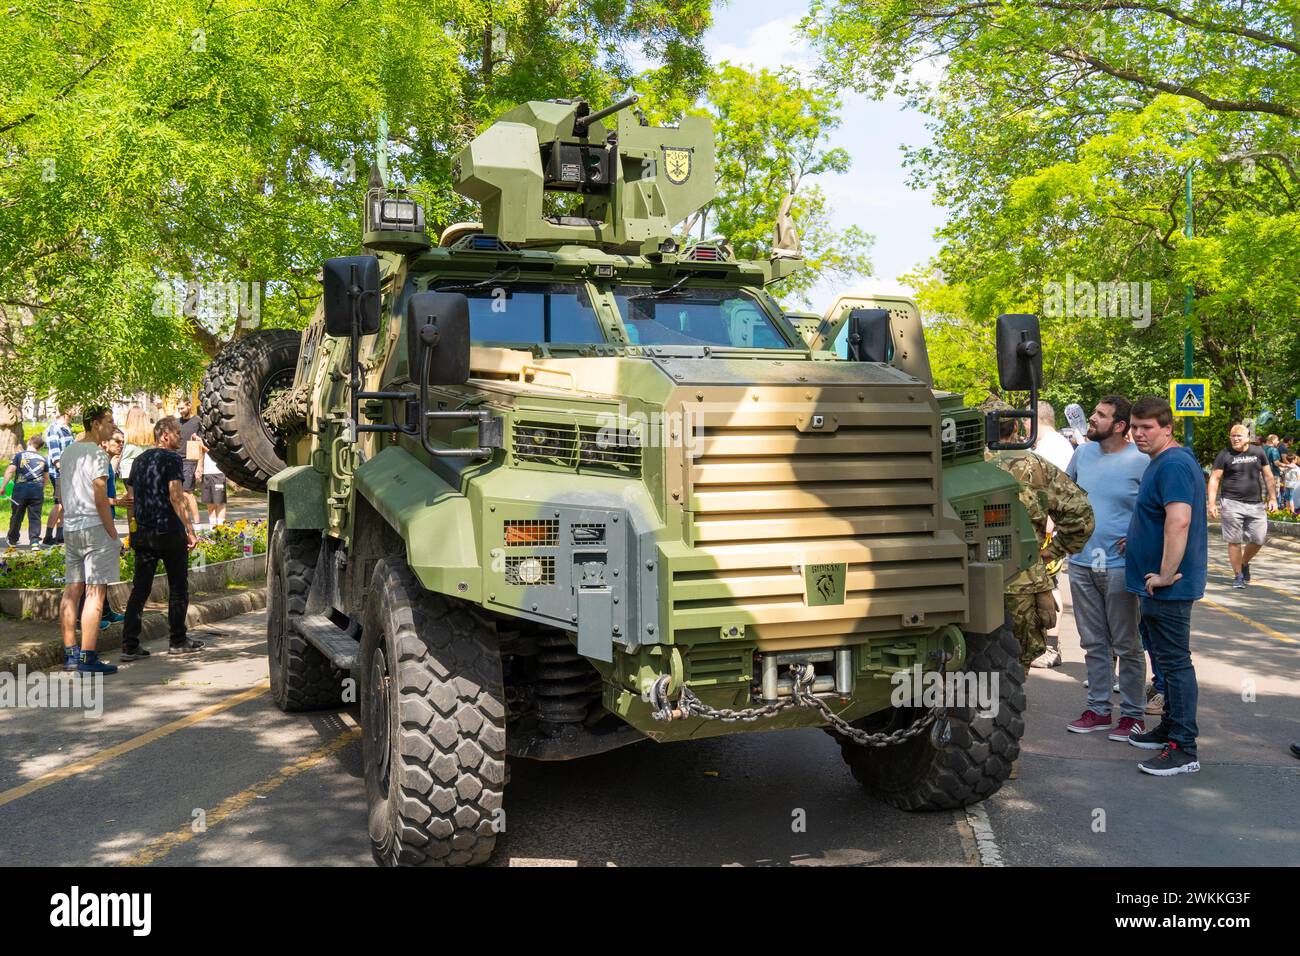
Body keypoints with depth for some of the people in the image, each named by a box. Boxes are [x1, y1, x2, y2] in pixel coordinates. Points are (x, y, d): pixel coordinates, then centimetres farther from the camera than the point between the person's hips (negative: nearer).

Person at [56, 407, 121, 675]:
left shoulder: (67, 452, 14)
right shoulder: (97, 455, -12)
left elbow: (78, 494, 18)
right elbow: (100, 501, -15)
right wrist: (113, 535, -10)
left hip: (70, 527, 9)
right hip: (95, 526, -9)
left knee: (72, 590, 11)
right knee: (95, 592, -6)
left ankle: (70, 654, 16)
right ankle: (87, 657, -6)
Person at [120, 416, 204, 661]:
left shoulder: (139, 460, 14)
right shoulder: (171, 458, -8)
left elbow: (132, 497, 17)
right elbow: (176, 496, -16)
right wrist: (190, 530, -15)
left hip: (142, 533, 6)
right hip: (169, 531, -6)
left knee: (139, 589, 6)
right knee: (178, 587, 7)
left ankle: (129, 645, 2)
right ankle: (177, 641, 14)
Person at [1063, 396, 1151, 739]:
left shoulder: (1140, 462, -11)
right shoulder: (1083, 453, 6)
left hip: (1119, 566, -5)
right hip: (1081, 563, 6)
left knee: (1126, 645, 4)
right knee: (1093, 643, 14)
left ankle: (1132, 714, 16)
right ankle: (1098, 710, 24)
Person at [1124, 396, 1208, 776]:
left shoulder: (1174, 464, -19)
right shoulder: (1162, 462, 15)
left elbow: (1179, 520, -30)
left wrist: (1165, 574, -26)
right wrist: (1137, 541, 19)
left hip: (1168, 586, -11)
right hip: (1155, 585, 11)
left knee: (1175, 662, -6)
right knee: (1165, 658, 19)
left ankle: (1183, 749, 0)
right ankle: (1170, 728, 31)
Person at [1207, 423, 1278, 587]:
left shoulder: (1258, 453, 8)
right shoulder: (1225, 455, -1)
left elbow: (1268, 477, 14)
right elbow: (1214, 479, -3)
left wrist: (1273, 498, 8)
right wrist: (1212, 503, -11)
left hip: (1255, 505, 3)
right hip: (1232, 504, -3)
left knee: (1258, 540, 3)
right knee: (1234, 541, -1)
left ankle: (1245, 563, 31)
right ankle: (1238, 575, 11)